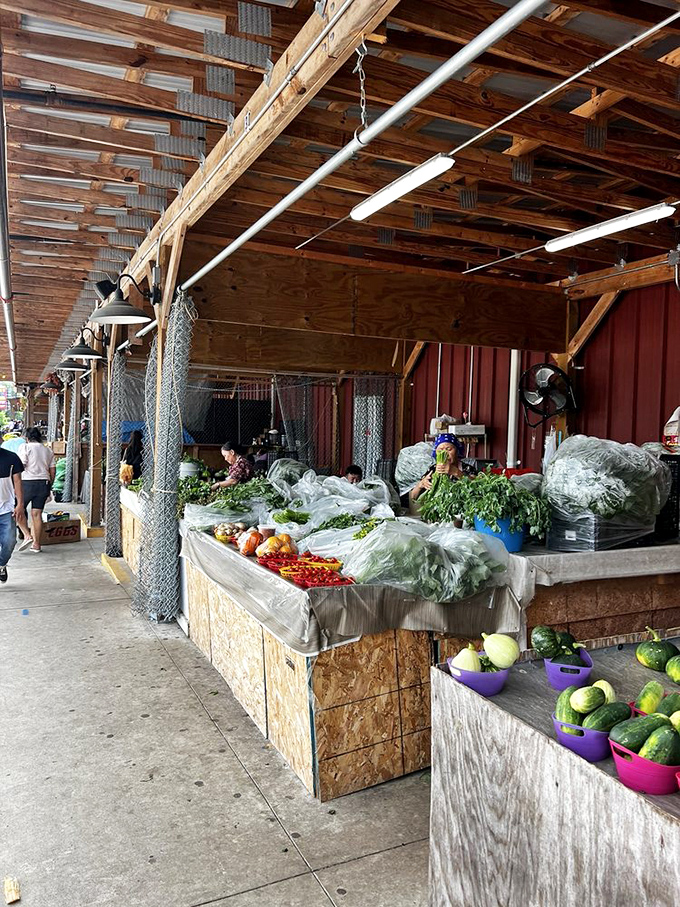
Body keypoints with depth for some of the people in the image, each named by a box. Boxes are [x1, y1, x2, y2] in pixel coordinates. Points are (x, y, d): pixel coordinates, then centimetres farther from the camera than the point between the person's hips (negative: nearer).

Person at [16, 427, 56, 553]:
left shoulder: (25, 447, 0)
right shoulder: (48, 450, 16)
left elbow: (20, 465, -11)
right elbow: (53, 471, 14)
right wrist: (49, 488, 20)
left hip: (27, 482, -5)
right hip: (44, 483, 5)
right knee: (37, 514, 7)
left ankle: (27, 535, -4)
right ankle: (37, 544, 8)